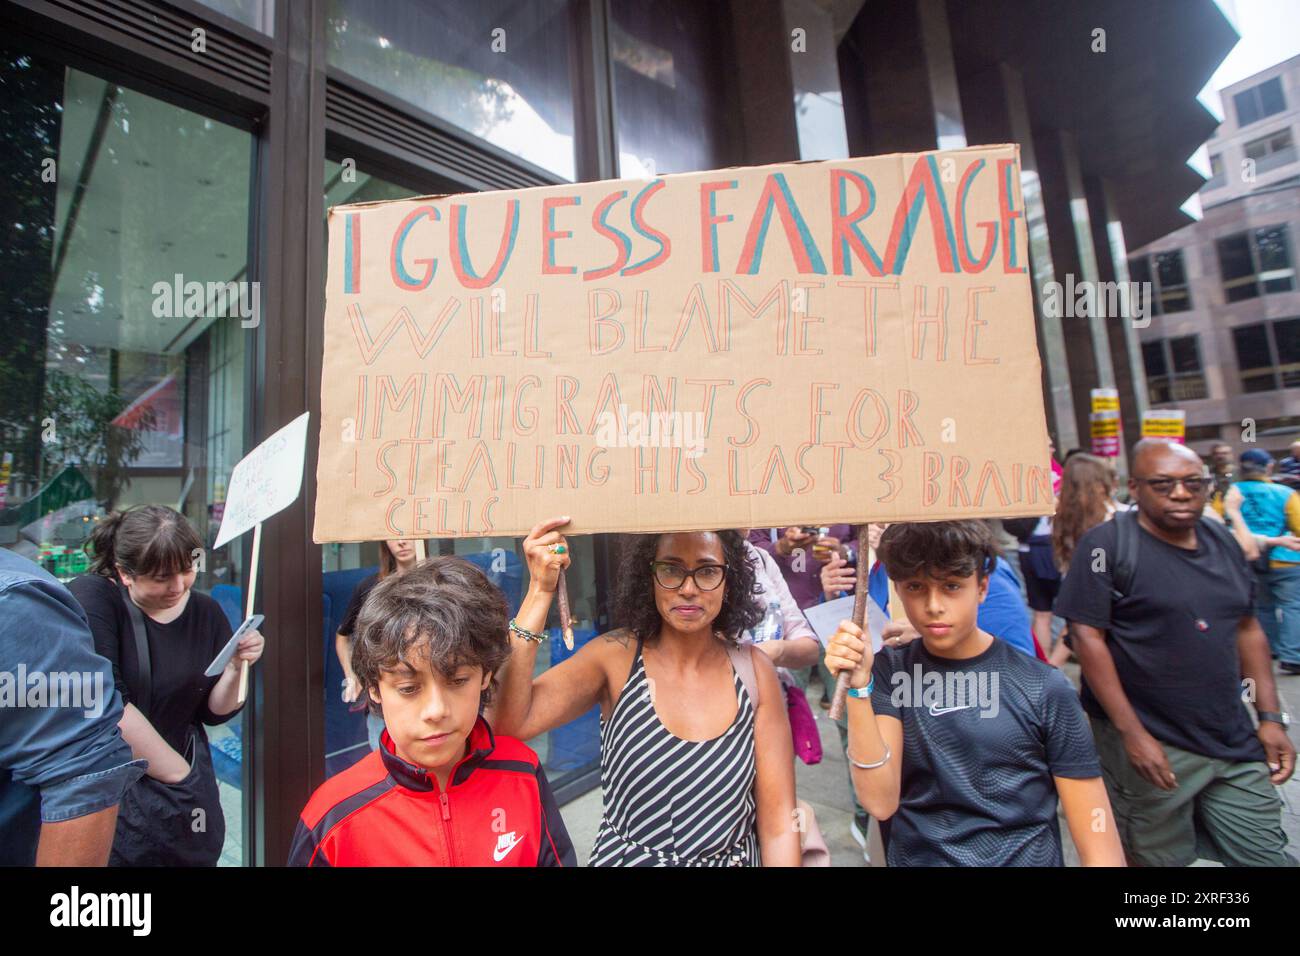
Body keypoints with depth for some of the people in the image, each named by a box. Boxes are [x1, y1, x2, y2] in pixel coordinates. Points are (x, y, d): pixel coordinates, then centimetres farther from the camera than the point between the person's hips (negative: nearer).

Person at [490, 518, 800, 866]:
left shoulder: (755, 670, -15)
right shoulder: (616, 655, -17)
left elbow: (778, 822, -11)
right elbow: (508, 724, -31)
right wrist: (540, 592, -35)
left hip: (733, 857, 1)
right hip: (623, 856, 0)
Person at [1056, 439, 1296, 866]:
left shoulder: (1222, 540, 8)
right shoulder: (1107, 544, -14)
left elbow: (1247, 628, 14)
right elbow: (1087, 637, -17)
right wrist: (1131, 732, -18)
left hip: (1236, 743, 6)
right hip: (1151, 745, -6)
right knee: (1155, 857, 10)